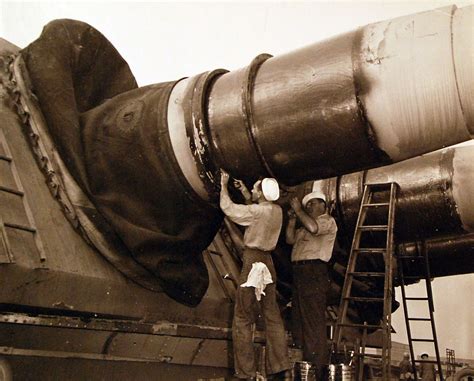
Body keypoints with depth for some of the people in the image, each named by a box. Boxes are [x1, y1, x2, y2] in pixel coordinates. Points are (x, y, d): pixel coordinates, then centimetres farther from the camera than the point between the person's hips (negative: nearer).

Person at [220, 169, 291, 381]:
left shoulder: (257, 211, -16)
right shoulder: (277, 211, 5)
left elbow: (228, 207, -8)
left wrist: (224, 185, 6)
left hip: (253, 262, -7)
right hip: (267, 262, 7)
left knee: (242, 317, 1)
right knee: (272, 314, 11)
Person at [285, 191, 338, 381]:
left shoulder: (327, 221, 2)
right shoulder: (305, 226, 28)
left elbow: (313, 227, -19)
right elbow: (290, 239, 21)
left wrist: (298, 210, -8)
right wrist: (292, 219, 12)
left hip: (314, 271, -9)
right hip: (299, 272, 9)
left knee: (314, 321, -11)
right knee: (298, 319, 13)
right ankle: (303, 365, 23)